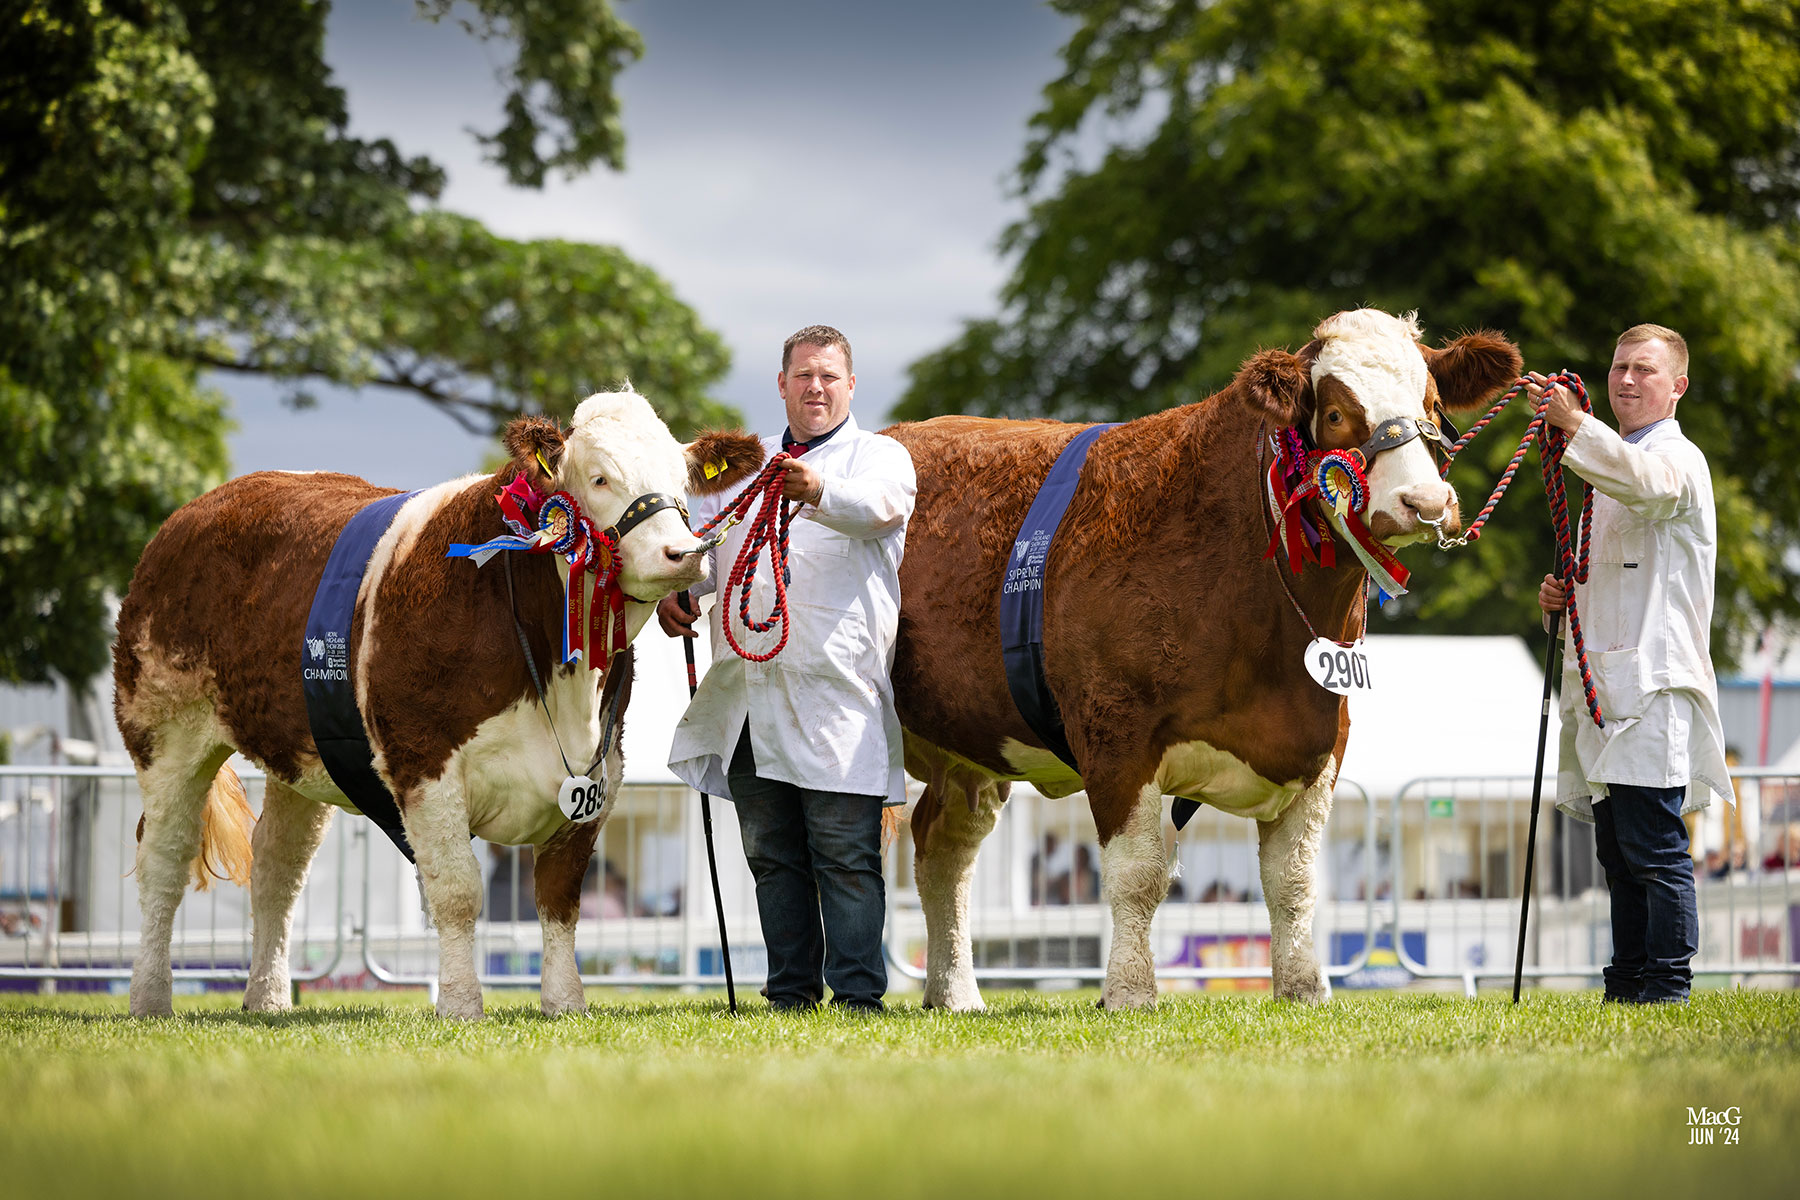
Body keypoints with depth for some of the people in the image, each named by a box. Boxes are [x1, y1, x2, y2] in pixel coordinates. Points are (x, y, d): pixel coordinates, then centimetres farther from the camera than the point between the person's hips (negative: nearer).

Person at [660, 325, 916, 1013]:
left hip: (838, 692, -5)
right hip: (747, 695, 5)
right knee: (772, 853, 8)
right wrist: (675, 591, 0)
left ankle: (858, 996, -7)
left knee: (846, 853, -8)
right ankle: (790, 994, 13)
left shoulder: (881, 457, 5)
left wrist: (818, 492, -39)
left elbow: (879, 504, -18)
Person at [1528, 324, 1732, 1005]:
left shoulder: (1678, 458, -4)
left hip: (1655, 682, -9)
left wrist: (1575, 424, -44)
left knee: (1653, 847, -11)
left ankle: (1669, 985, -9)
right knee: (1617, 852, 11)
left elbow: (1646, 483, -31)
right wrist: (1560, 598, 11)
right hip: (1607, 686, 9)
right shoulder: (1610, 464, 25)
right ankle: (1627, 983, 15)